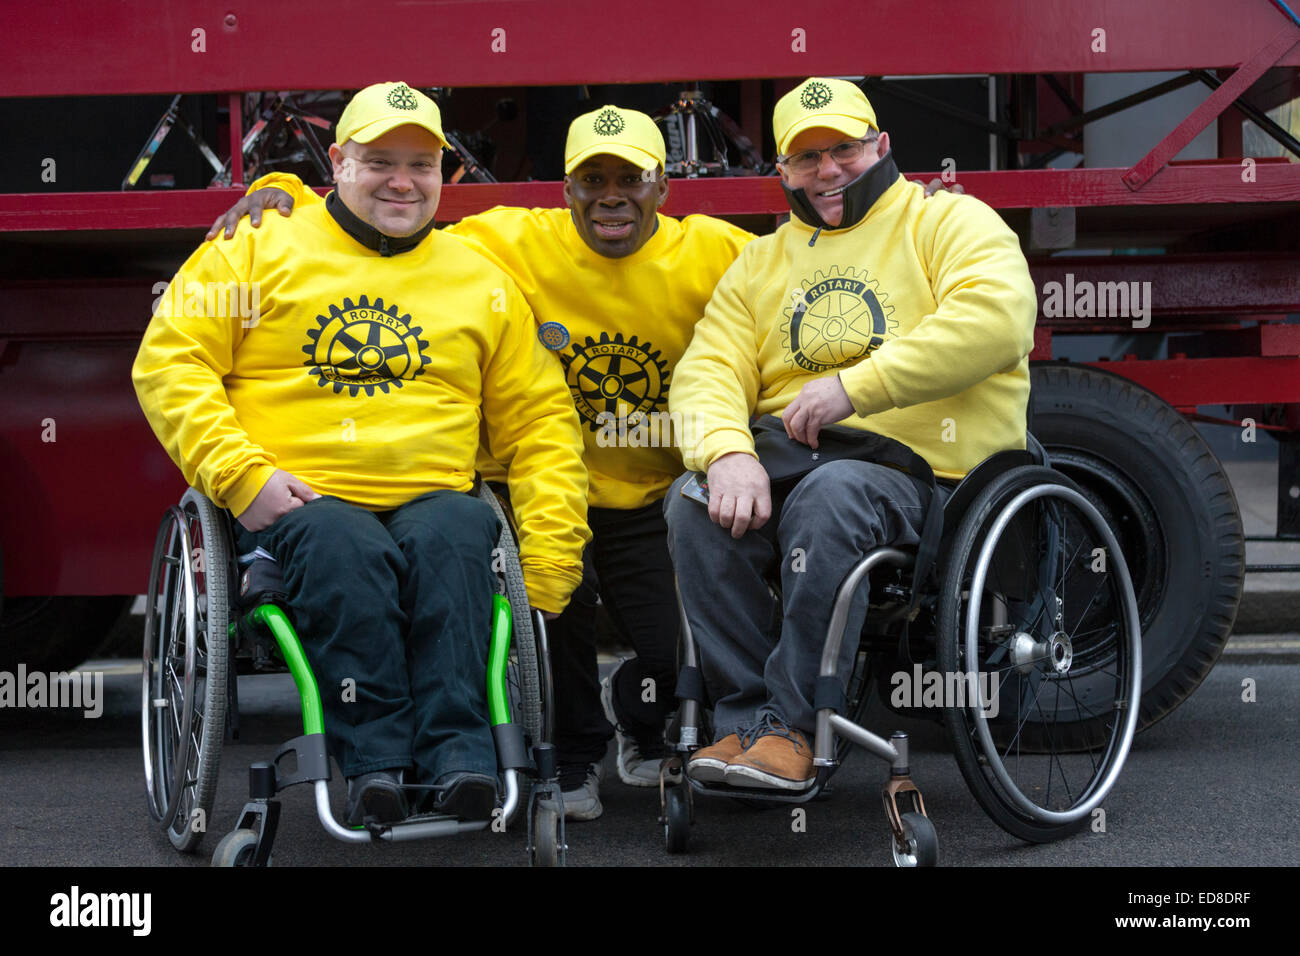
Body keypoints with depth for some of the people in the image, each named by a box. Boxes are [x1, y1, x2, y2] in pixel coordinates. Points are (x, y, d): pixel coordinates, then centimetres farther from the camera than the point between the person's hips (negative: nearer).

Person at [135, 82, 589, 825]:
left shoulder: (481, 281, 18)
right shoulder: (259, 250, 11)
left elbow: (540, 422, 15)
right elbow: (169, 363, 4)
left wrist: (547, 566, 2)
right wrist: (241, 475, -10)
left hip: (432, 495, 2)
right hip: (295, 501, -1)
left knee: (455, 536, -33)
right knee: (344, 548, -35)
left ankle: (458, 754, -35)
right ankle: (376, 760, -32)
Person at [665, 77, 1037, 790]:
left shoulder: (950, 222, 6)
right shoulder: (761, 263, 22)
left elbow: (995, 318, -15)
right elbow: (709, 369, 7)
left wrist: (854, 387, -21)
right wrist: (727, 452, -17)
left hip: (924, 472, -4)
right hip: (786, 471, 5)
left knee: (832, 493, -36)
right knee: (693, 503, -25)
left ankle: (790, 724, -29)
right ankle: (746, 720, -21)